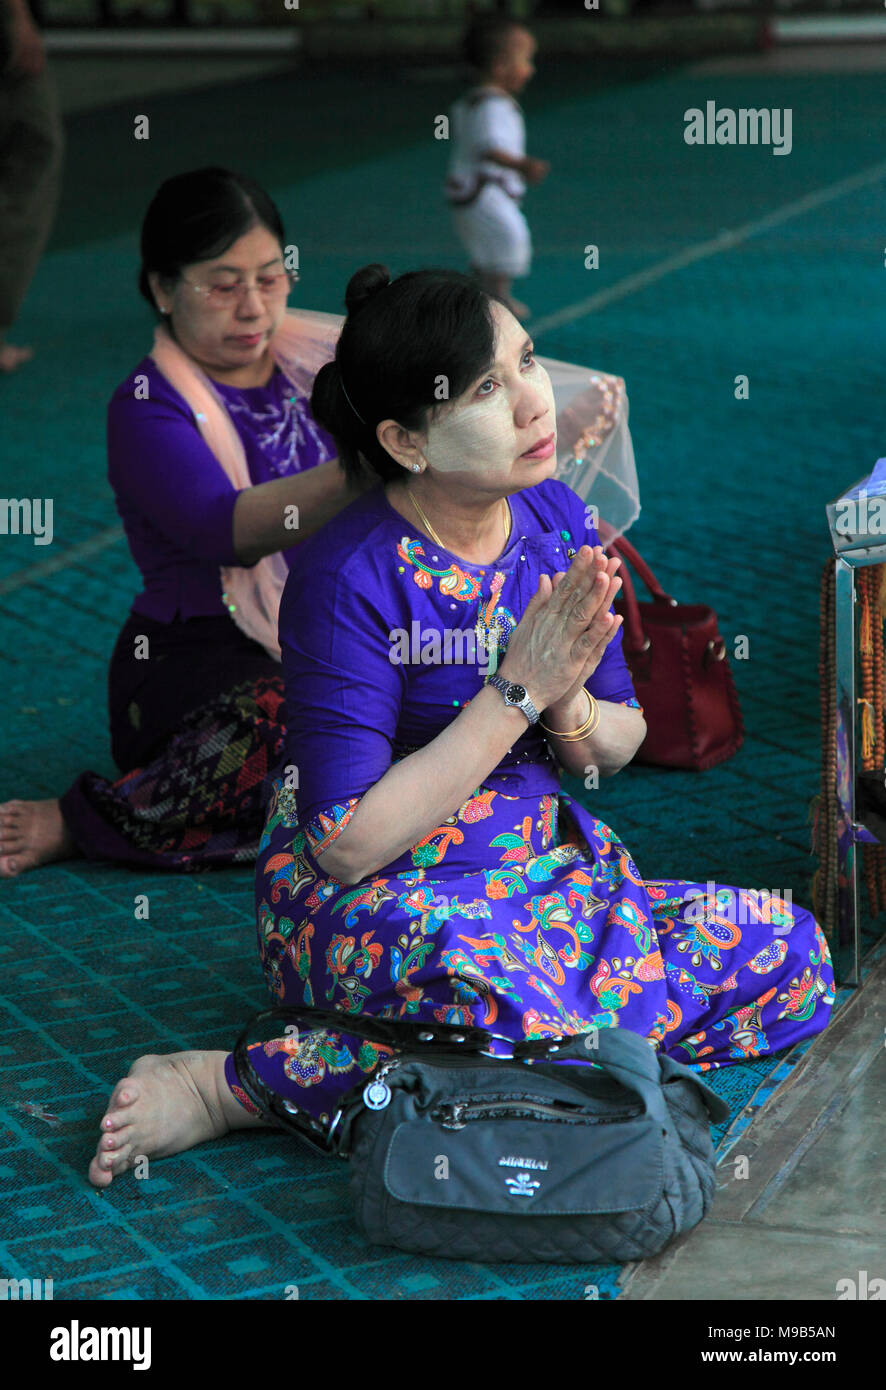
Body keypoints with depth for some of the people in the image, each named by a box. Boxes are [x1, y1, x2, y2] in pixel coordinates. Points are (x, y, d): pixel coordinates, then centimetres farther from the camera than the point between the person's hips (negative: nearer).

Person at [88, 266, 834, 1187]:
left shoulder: (554, 516, -1)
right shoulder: (350, 580, -20)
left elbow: (618, 747, 10)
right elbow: (347, 846, -22)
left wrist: (569, 704, -16)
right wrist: (517, 691, -23)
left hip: (549, 867, 8)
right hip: (369, 904, -7)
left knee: (791, 959, -6)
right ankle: (229, 1084, -17)